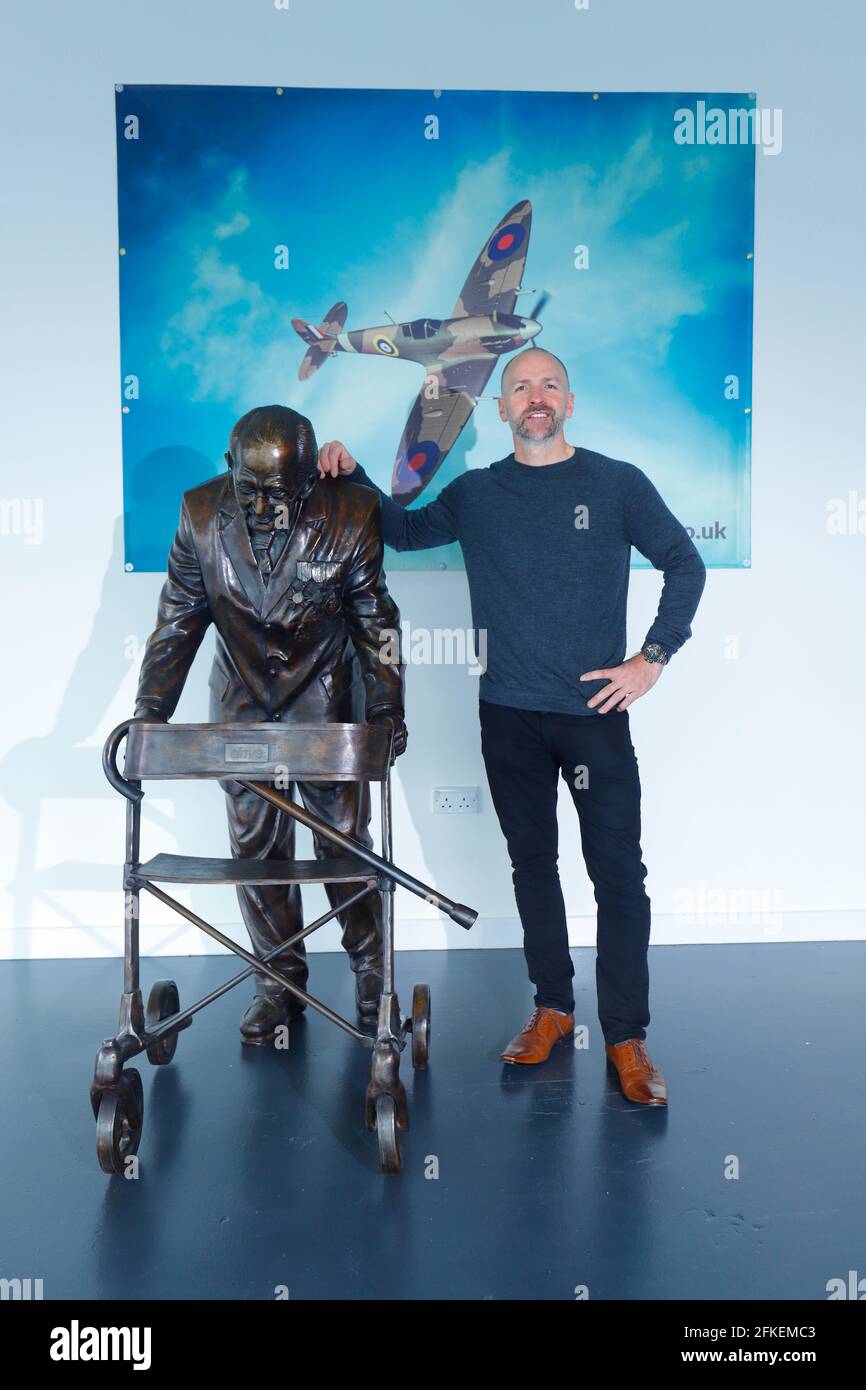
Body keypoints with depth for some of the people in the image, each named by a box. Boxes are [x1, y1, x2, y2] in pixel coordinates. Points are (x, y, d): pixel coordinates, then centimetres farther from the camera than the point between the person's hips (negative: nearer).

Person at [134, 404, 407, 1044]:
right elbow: (179, 619, -2)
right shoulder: (202, 513, -9)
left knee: (343, 839, 4)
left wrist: (386, 708, -9)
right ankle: (279, 980, 23)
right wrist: (150, 709, -6)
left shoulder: (350, 517, -15)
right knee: (256, 845, 7)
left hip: (325, 705, -2)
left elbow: (376, 623, -5)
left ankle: (371, 967, 26)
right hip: (242, 705, 3)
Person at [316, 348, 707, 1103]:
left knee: (618, 872, -2)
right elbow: (402, 530, 20)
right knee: (532, 862, 12)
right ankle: (553, 1007, 28)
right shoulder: (475, 494, 7)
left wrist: (653, 657, -3)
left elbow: (686, 565, 6)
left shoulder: (618, 483, 1)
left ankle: (627, 1037, 10)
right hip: (509, 715, 3)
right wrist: (353, 475, 5)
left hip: (595, 712, -2)